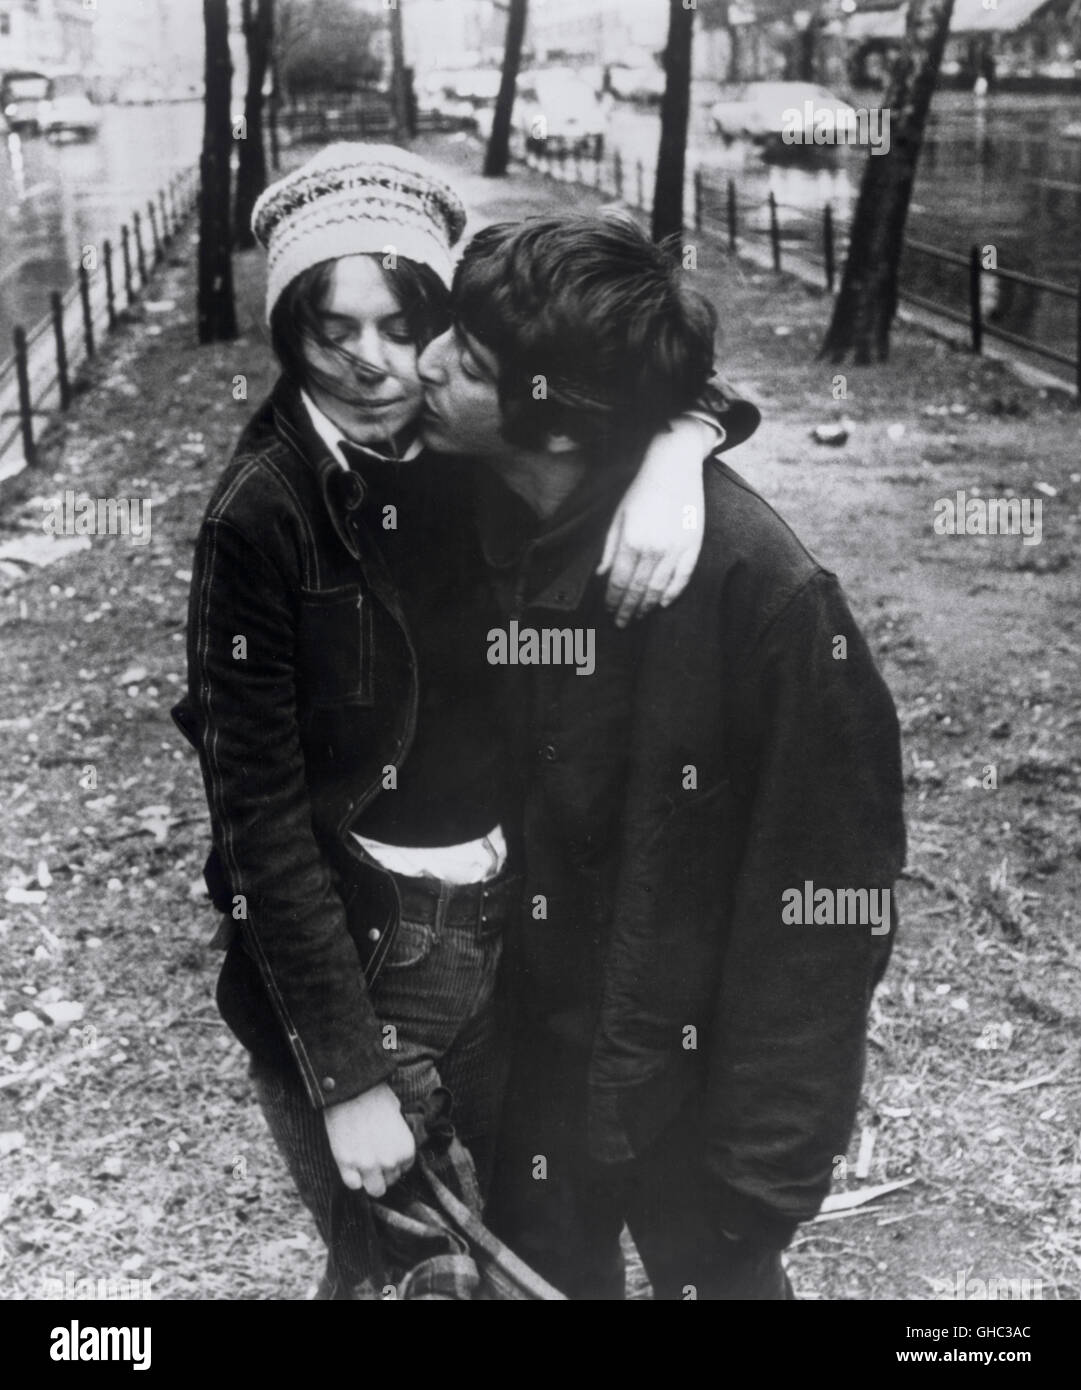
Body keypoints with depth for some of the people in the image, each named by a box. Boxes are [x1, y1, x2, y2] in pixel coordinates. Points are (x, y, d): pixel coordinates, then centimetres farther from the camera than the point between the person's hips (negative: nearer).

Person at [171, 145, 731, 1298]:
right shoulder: (262, 514, -18)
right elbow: (261, 813, -18)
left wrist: (670, 457, -21)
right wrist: (349, 1078, -18)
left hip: (509, 928, 5)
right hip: (345, 952, -5)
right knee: (389, 1264, 10)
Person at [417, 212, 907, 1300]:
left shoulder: (759, 590, -29)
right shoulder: (486, 518, -10)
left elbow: (826, 907, -22)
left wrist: (764, 1172, -16)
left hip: (686, 1081, -5)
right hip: (533, 1042, 5)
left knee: (713, 1267, 19)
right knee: (536, 1269, 24)